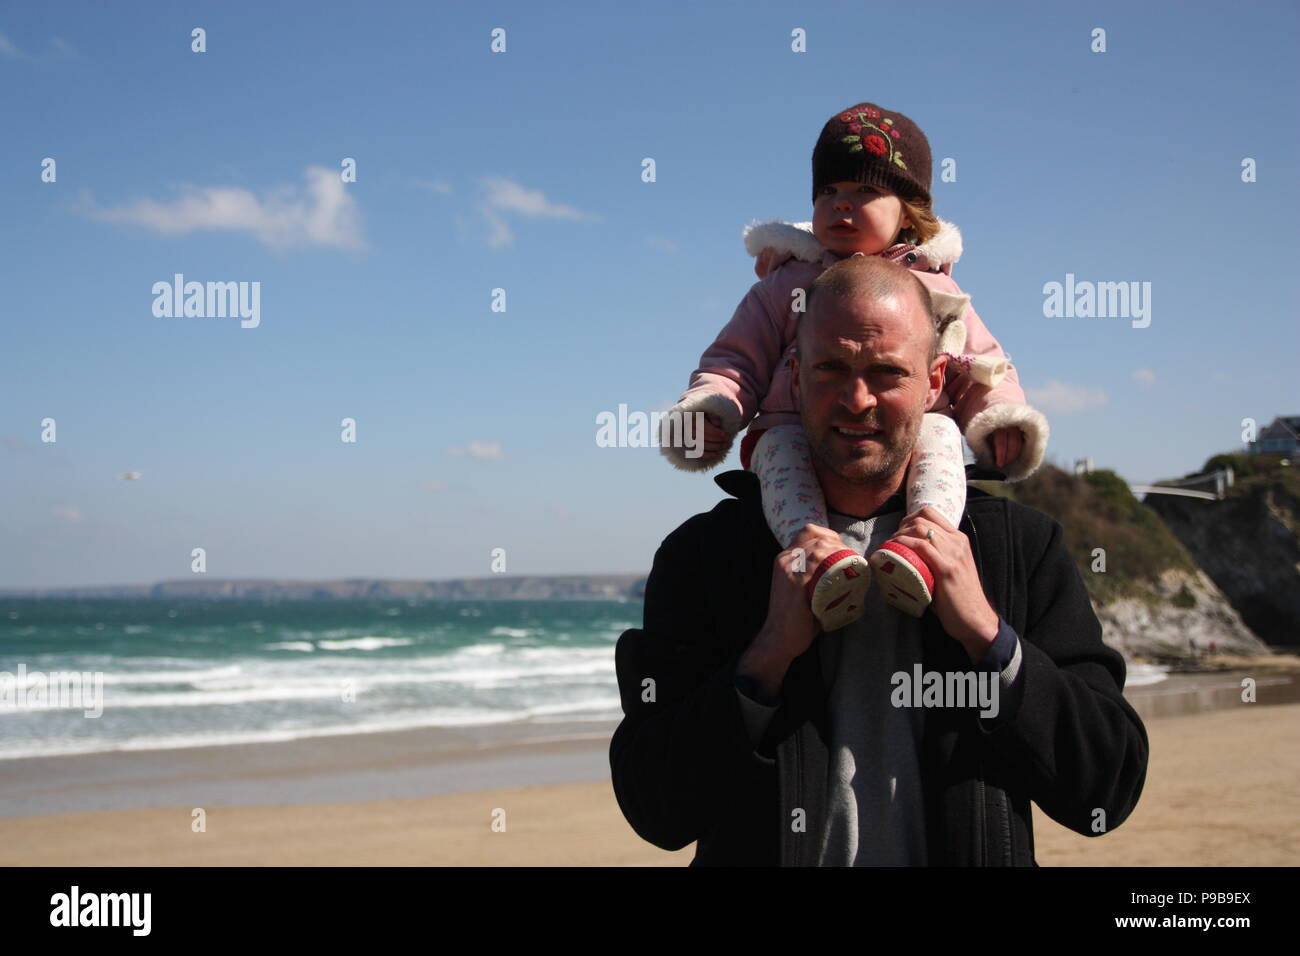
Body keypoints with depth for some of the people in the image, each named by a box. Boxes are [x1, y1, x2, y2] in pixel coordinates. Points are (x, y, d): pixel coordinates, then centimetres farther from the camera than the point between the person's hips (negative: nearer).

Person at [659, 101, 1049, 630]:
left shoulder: (935, 288, 23)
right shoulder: (785, 285, 21)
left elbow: (982, 367, 23)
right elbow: (738, 358, 17)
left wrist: (999, 417, 1)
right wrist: (707, 407, -4)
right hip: (797, 425, 0)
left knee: (940, 434, -32)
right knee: (780, 447, -34)